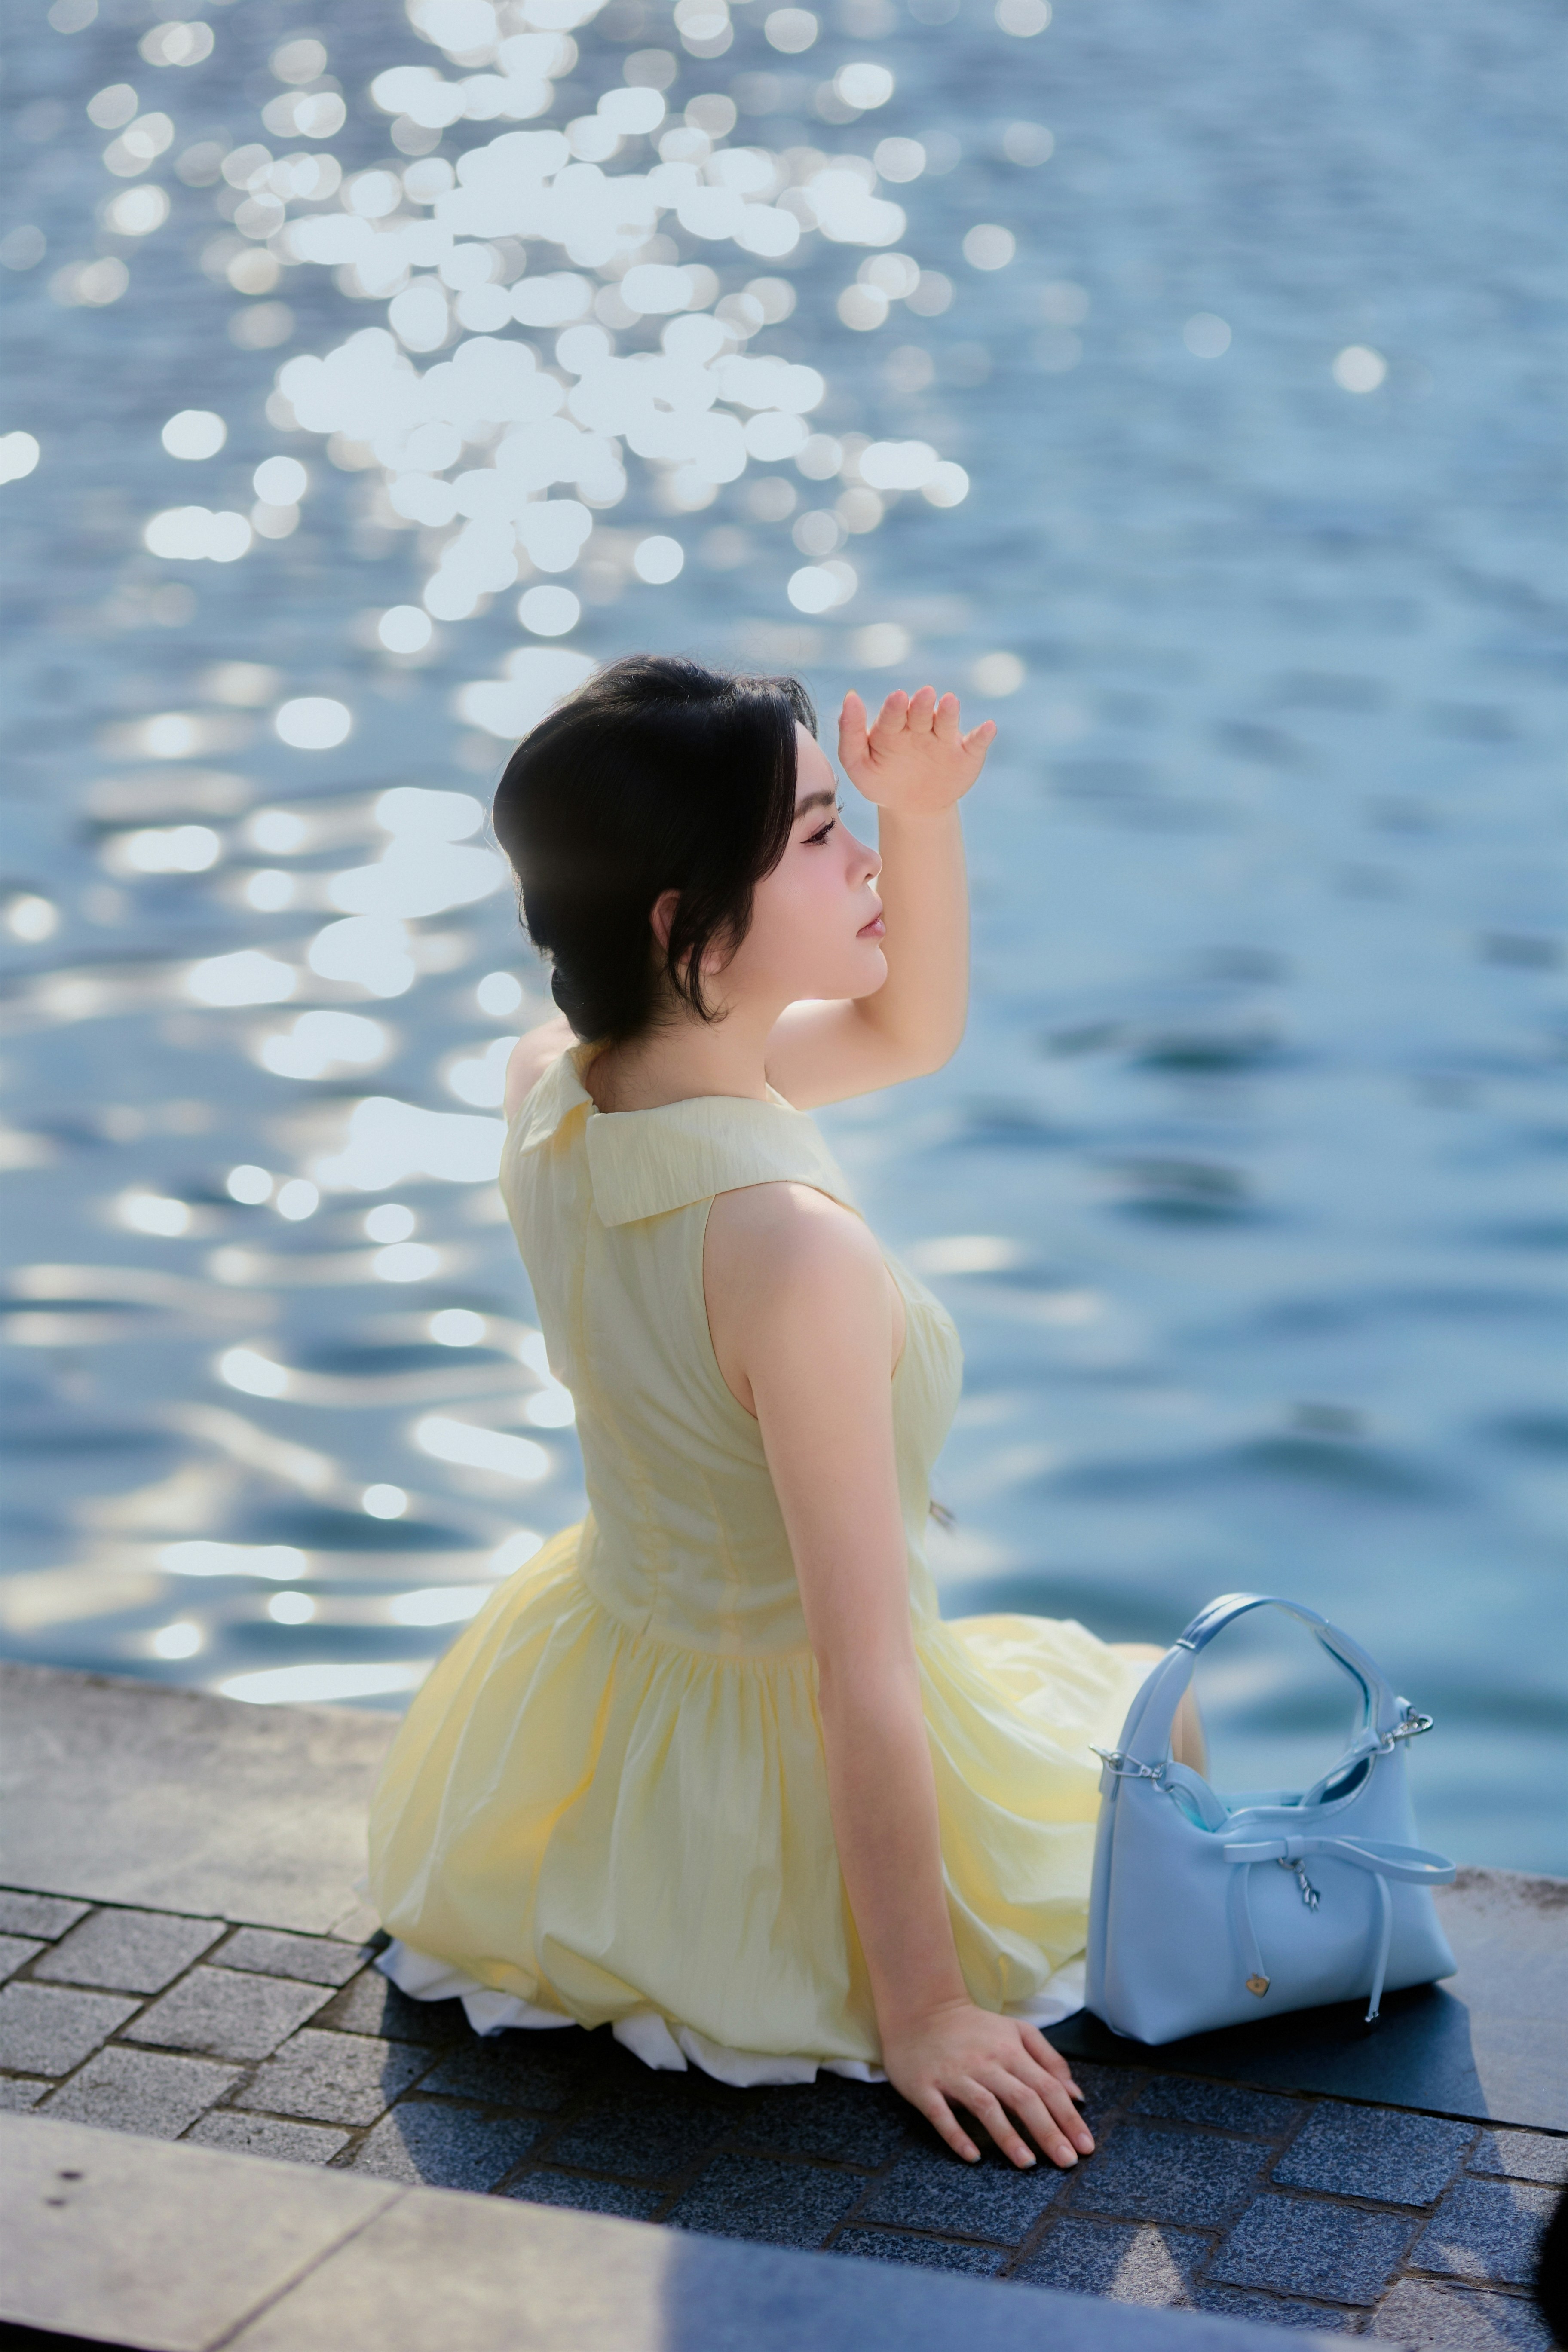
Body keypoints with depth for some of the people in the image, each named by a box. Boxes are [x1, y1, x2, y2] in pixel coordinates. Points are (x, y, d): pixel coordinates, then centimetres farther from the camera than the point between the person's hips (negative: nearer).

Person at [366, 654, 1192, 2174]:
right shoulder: (793, 1253, -37)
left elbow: (910, 1031, 5)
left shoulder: (546, 1088, -12)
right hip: (788, 1782, -7)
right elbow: (864, 1675, -29)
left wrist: (923, 819, -14)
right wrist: (918, 2010, -19)